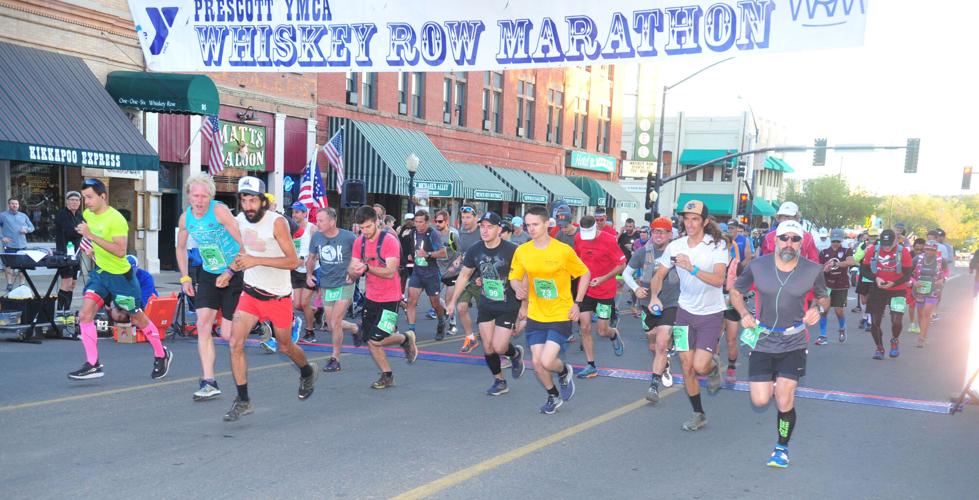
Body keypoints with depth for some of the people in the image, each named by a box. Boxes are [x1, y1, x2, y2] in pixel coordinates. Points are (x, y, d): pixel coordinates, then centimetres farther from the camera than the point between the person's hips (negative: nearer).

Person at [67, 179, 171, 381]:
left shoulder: (116, 219, -22)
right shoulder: (87, 214, 2)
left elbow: (120, 252, -31)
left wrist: (92, 237, -33)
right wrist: (92, 248, 14)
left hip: (121, 275, -7)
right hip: (100, 272, 7)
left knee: (138, 318, 7)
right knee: (85, 314, -8)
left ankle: (161, 355, 27)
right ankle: (92, 365, -3)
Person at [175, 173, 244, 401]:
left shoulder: (220, 210, -18)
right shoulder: (185, 218, 1)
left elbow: (243, 244, -19)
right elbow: (181, 248, 18)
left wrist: (229, 273, -18)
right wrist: (185, 278, 10)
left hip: (234, 274, -5)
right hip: (208, 274, 5)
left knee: (227, 334, -6)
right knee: (203, 324, -7)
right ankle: (208, 382, -3)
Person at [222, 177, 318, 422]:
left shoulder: (277, 222, -18)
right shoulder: (239, 220, -1)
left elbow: (293, 261, -21)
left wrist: (256, 260, -28)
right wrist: (236, 263, -2)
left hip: (278, 296, -4)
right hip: (250, 292, 4)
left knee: (285, 347, 13)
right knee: (235, 343, -12)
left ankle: (308, 371, 46)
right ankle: (243, 401, 0)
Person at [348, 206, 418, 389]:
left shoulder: (389, 241, -15)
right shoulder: (359, 242, 4)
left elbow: (390, 272, -23)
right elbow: (353, 274, 3)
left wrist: (367, 267, -35)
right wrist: (353, 271, -22)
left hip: (389, 298, -6)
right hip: (371, 297, 6)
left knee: (376, 340, -12)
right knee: (370, 341, 7)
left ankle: (406, 338, 17)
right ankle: (387, 376, 23)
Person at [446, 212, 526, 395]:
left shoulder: (512, 251, -19)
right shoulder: (474, 250, -5)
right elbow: (464, 275, 10)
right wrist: (453, 300, 11)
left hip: (508, 306, -4)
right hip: (486, 306, 4)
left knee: (499, 347, -10)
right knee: (487, 348, 5)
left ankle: (516, 353, 26)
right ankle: (499, 381, 27)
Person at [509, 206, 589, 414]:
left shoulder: (563, 250, -12)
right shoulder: (522, 251, -3)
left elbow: (585, 274, -1)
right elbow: (514, 278, 10)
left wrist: (577, 303, -6)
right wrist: (518, 288, -12)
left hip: (561, 316, -4)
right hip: (535, 316, 4)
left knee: (547, 362, -15)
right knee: (537, 362, 2)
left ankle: (565, 372, 22)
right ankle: (554, 397, 31)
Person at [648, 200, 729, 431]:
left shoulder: (717, 245, -14)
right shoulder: (675, 246, -3)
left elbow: (719, 279, -27)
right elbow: (659, 275, 4)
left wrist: (691, 268, -39)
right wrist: (654, 296, -15)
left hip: (711, 313, -3)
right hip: (685, 311, 4)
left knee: (700, 366, -13)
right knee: (687, 366, 5)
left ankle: (713, 365, 24)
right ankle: (698, 414, 23)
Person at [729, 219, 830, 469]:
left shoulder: (813, 270, -6)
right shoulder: (757, 266, -7)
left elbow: (824, 297, 12)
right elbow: (736, 291, 7)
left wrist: (818, 308, -11)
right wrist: (744, 313, -11)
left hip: (793, 344, -1)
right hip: (762, 340, 1)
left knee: (784, 402, -7)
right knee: (760, 401, -4)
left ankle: (782, 447, 20)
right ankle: (772, 382, 34)